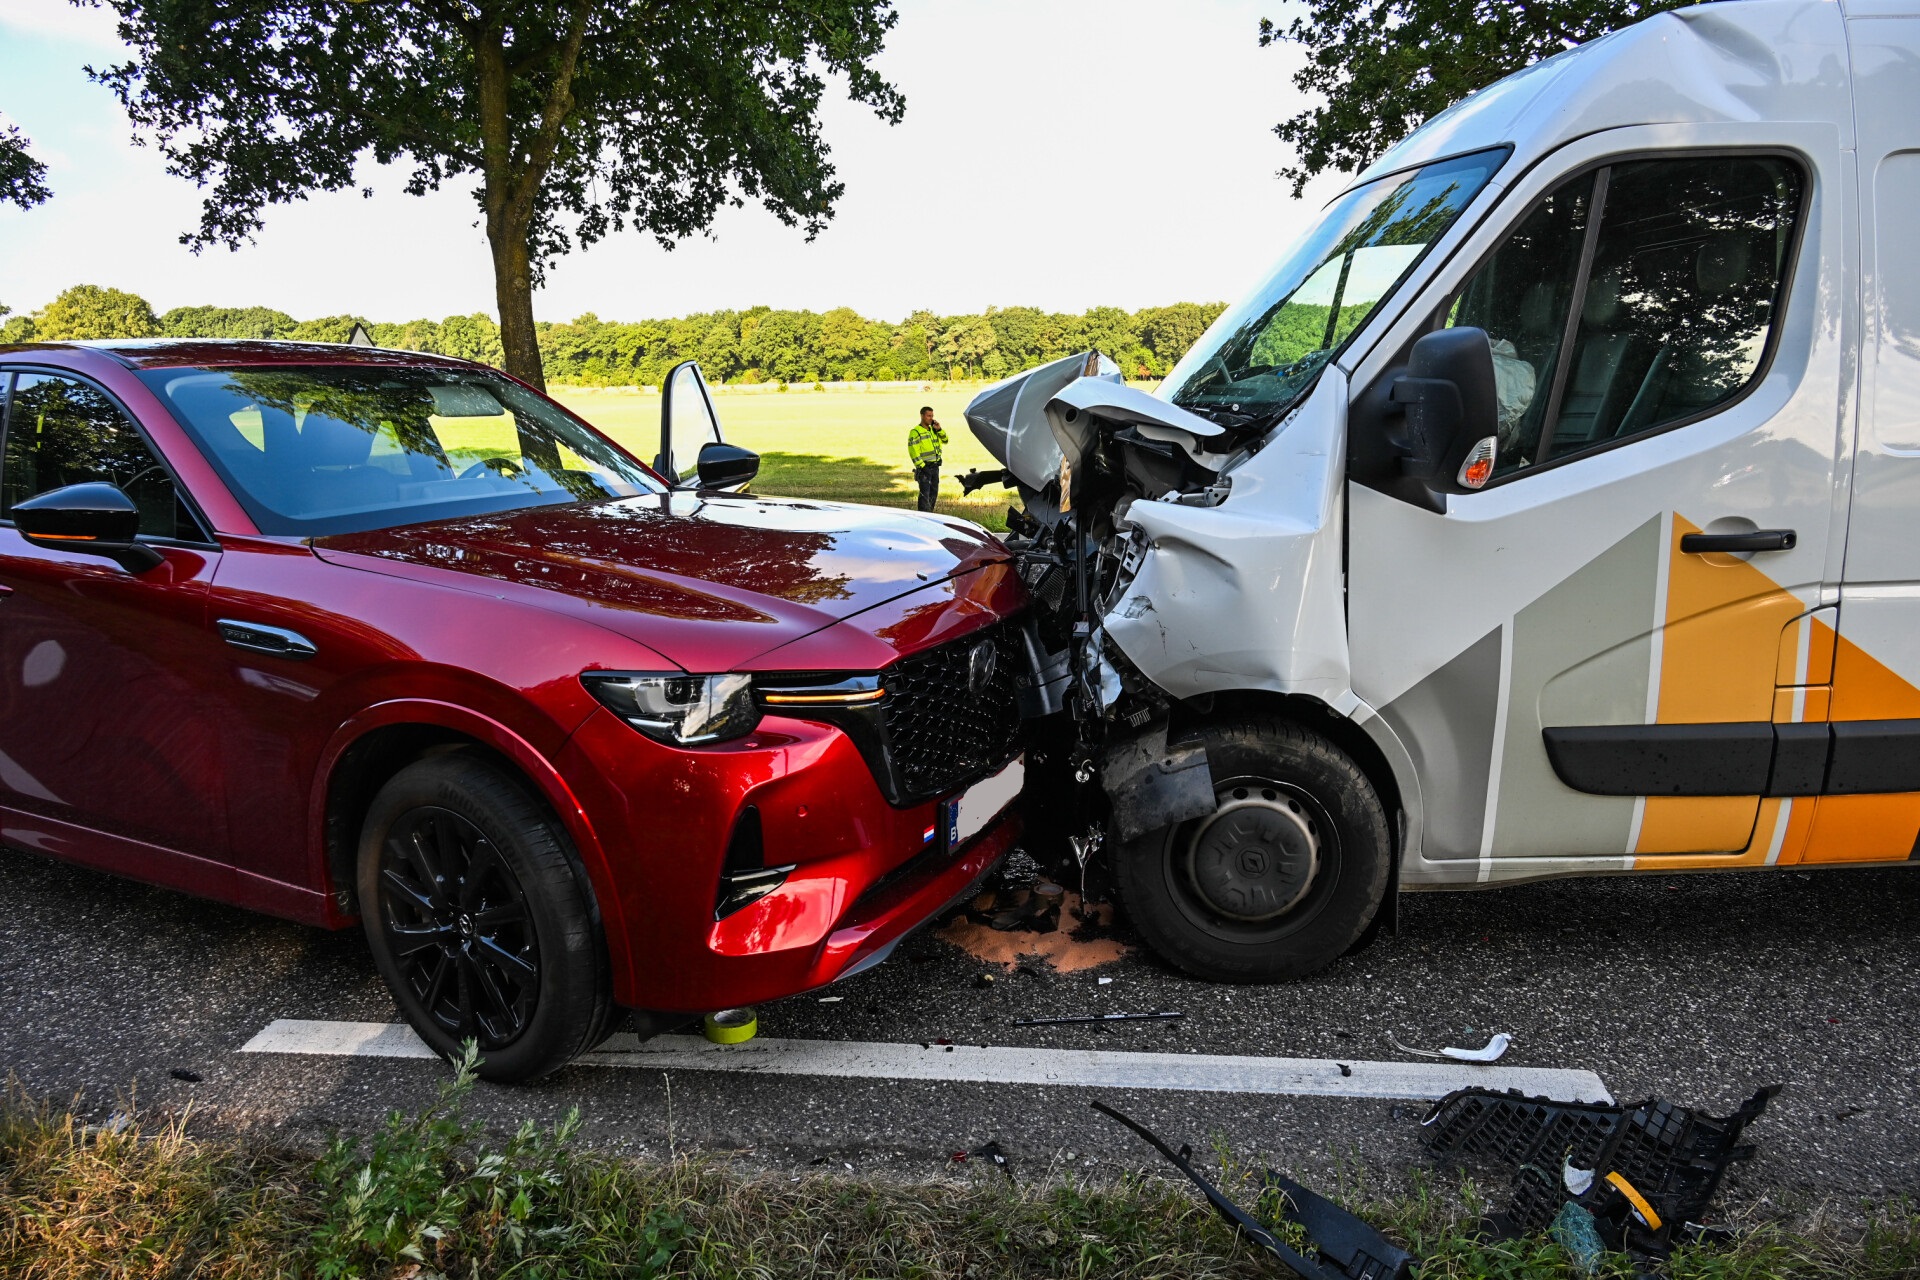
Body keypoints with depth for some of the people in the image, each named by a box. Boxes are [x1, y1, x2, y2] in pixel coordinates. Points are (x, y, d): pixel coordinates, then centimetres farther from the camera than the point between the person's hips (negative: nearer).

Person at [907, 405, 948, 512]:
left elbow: (945, 440, 18)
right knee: (925, 493, -10)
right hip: (924, 467, -8)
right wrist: (922, 466, -20)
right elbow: (913, 451, -17)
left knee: (934, 492, 12)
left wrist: (939, 429, 1)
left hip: (935, 466, 8)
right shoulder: (915, 432, -11)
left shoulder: (933, 430, 13)